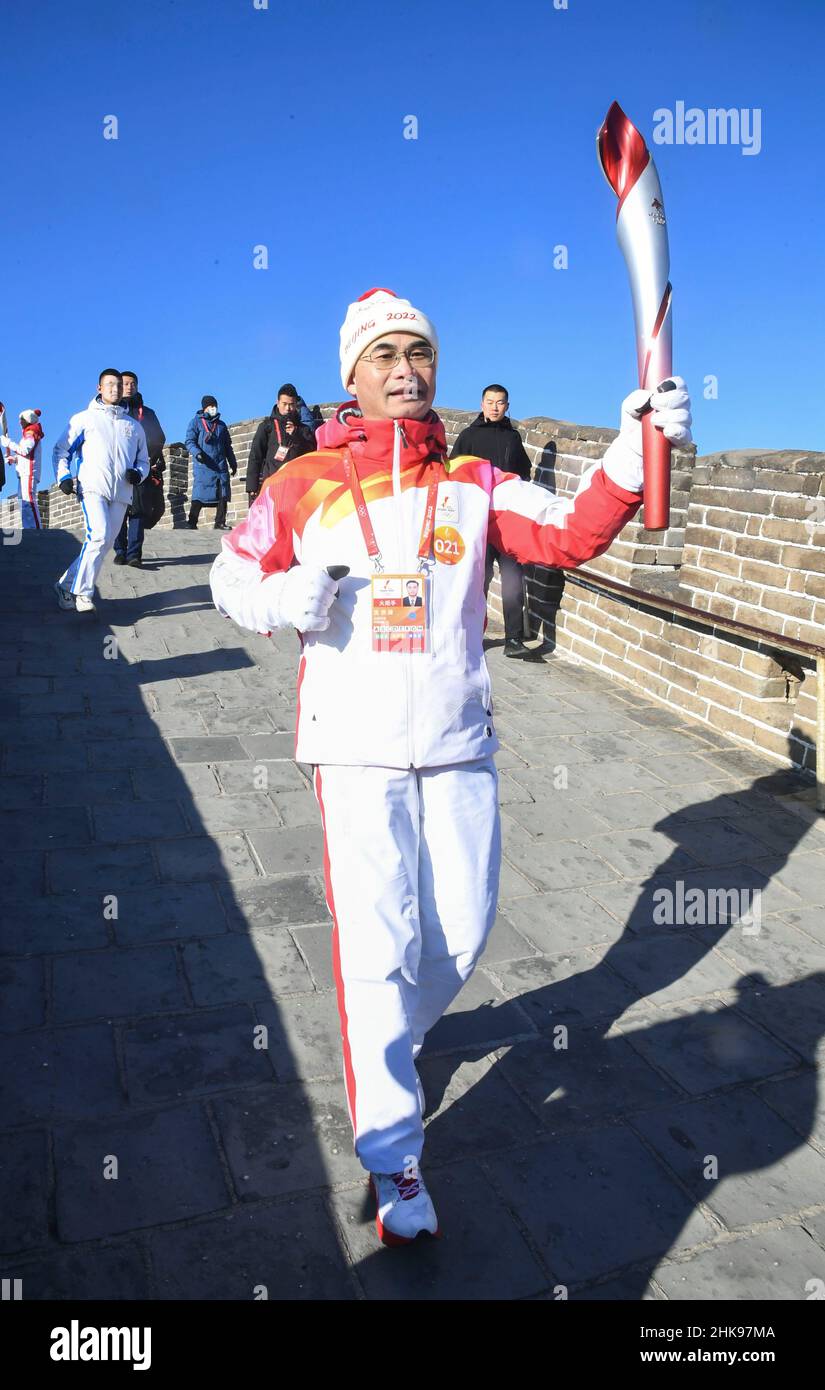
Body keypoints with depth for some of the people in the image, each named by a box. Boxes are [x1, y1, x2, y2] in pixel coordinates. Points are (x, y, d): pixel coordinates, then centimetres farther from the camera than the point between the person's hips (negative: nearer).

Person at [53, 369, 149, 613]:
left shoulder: (134, 426, 20)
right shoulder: (85, 418, 10)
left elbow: (143, 460, 24)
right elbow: (61, 449, 11)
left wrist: (138, 473, 1)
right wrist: (63, 476, -5)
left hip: (121, 493, 4)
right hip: (93, 487, -4)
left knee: (105, 544, 1)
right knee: (99, 536, -23)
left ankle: (67, 584, 15)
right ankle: (82, 593, -19)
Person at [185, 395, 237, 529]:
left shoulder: (221, 425, 22)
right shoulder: (196, 422, 7)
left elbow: (228, 446, 26)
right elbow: (189, 441, -1)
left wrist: (233, 463, 20)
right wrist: (197, 453, -19)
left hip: (221, 466, 5)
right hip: (203, 467, -5)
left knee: (223, 496, -1)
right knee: (199, 497, -10)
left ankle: (220, 523, 5)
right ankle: (192, 524, -7)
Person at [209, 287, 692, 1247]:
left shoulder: (472, 482, 5)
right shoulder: (304, 485, 2)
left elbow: (569, 535, -7)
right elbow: (231, 577, 9)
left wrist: (634, 451, -22)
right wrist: (288, 597, -12)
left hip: (459, 741, 3)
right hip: (357, 745, -2)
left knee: (463, 928, 10)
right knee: (379, 943, -4)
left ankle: (392, 1039, 43)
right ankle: (392, 1157, 13)